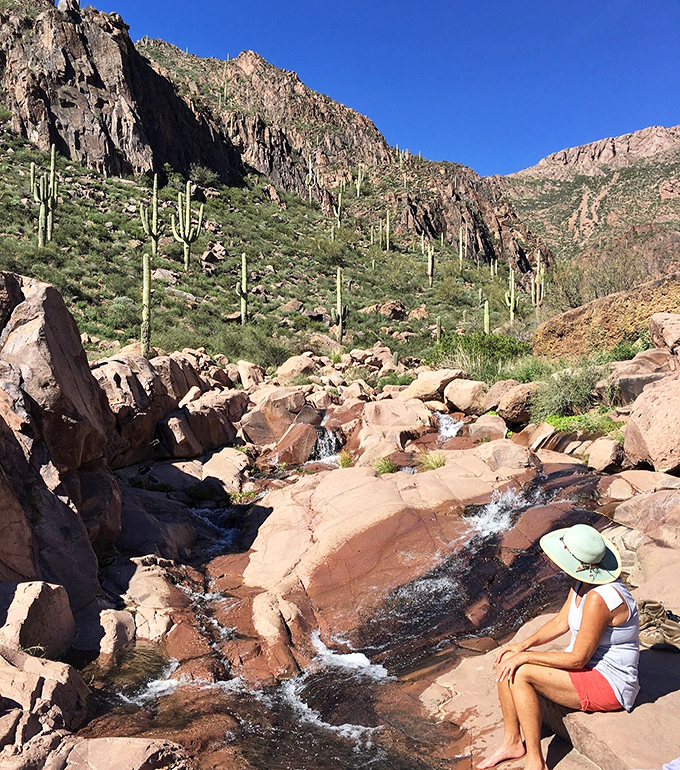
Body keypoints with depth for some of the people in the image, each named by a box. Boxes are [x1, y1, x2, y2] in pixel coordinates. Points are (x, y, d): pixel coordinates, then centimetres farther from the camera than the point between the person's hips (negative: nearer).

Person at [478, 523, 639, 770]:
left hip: (608, 684, -9)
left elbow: (578, 658, -25)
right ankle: (512, 741, 10)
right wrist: (525, 644, -6)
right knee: (506, 660, -4)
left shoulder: (599, 598, -31)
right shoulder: (584, 581, -3)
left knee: (521, 673, -23)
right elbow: (561, 622, 7)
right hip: (589, 667, 9)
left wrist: (525, 657, -19)